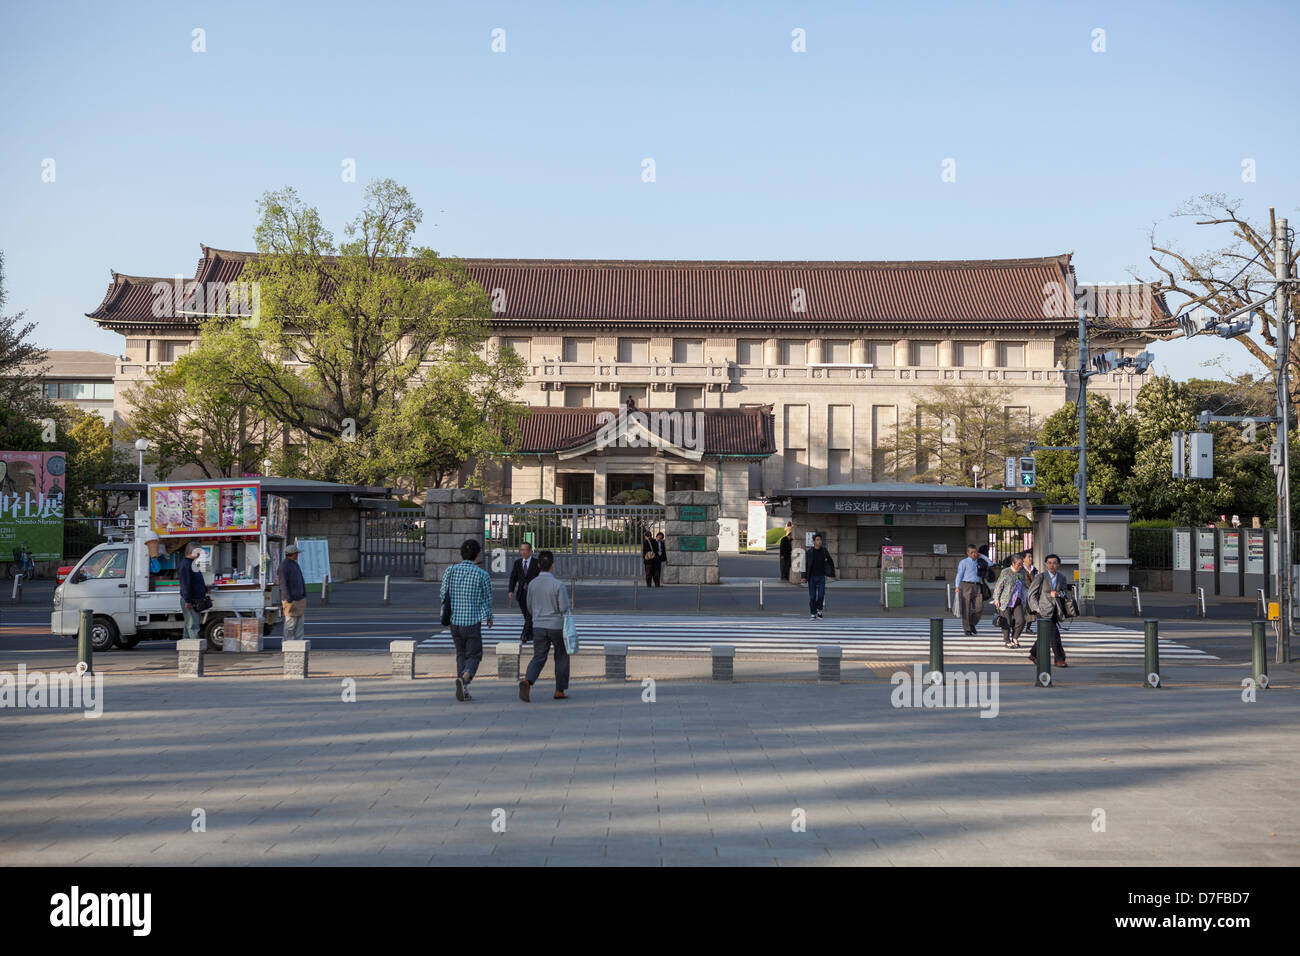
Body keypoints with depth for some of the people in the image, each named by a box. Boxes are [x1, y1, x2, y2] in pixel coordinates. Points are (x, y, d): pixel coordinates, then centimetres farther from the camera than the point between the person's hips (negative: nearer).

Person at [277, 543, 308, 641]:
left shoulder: (295, 564, 15)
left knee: (299, 624, 8)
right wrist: (289, 601, -21)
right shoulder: (283, 566, -13)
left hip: (300, 599, 9)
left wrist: (304, 597, 17)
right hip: (290, 600, -9)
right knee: (290, 625, -5)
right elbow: (283, 585, -17)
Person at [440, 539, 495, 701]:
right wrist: (489, 617, 19)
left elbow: (443, 597, 2)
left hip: (454, 622, 3)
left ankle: (464, 690, 12)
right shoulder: (482, 575, -10)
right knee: (474, 656, 9)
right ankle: (464, 678, -20)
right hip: (473, 622, -3)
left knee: (461, 654, 20)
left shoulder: (450, 571, -3)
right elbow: (487, 600, 0)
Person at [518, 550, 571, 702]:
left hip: (538, 626, 3)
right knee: (562, 657, 16)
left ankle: (527, 681, -25)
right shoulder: (558, 585, -16)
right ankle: (560, 691, 19)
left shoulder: (533, 584, -1)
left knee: (538, 658, 4)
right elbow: (564, 608, -16)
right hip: (557, 626, -3)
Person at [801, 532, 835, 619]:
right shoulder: (809, 552, -5)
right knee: (812, 596, 0)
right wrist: (804, 577, -8)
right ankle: (812, 614, 9)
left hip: (821, 577, 1)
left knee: (821, 595, -9)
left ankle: (819, 609, 17)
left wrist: (830, 573, 7)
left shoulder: (824, 551, 0)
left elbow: (831, 562, 13)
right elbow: (805, 565, -2)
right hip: (812, 577, -1)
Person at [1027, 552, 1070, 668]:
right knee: (1054, 635, -13)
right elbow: (1031, 594, -3)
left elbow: (1064, 591, 17)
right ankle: (1059, 659, -7)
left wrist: (1058, 594, -8)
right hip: (1044, 610, -6)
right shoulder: (1041, 577, -8)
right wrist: (1036, 608, -10)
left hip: (1055, 610, 6)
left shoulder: (1062, 578, 8)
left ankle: (1034, 654, 29)